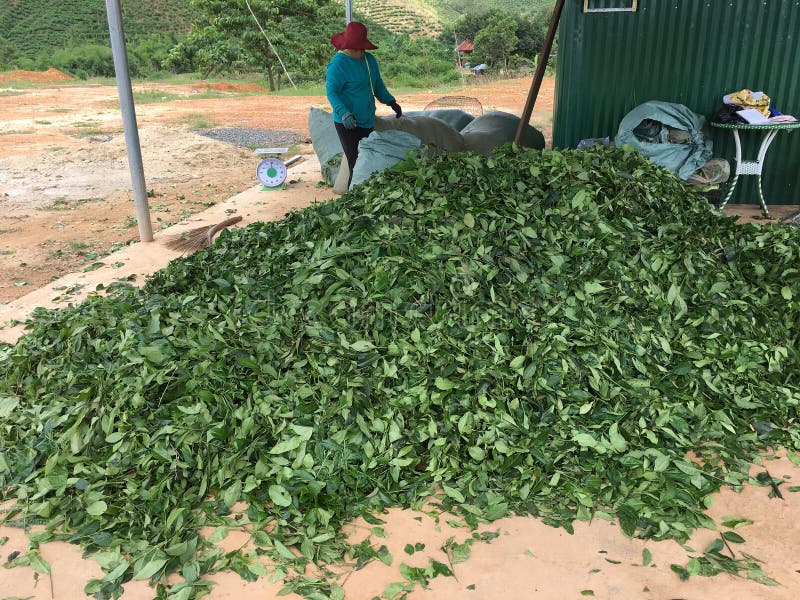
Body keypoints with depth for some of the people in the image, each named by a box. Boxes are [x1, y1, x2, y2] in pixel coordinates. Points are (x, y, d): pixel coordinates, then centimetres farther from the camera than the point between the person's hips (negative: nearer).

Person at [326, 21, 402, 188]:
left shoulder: (369, 60, 11)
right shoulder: (338, 64, -12)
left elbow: (378, 86, 24)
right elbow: (331, 92, -16)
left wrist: (391, 102, 13)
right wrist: (345, 114, -30)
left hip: (367, 122, 8)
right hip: (348, 124, -7)